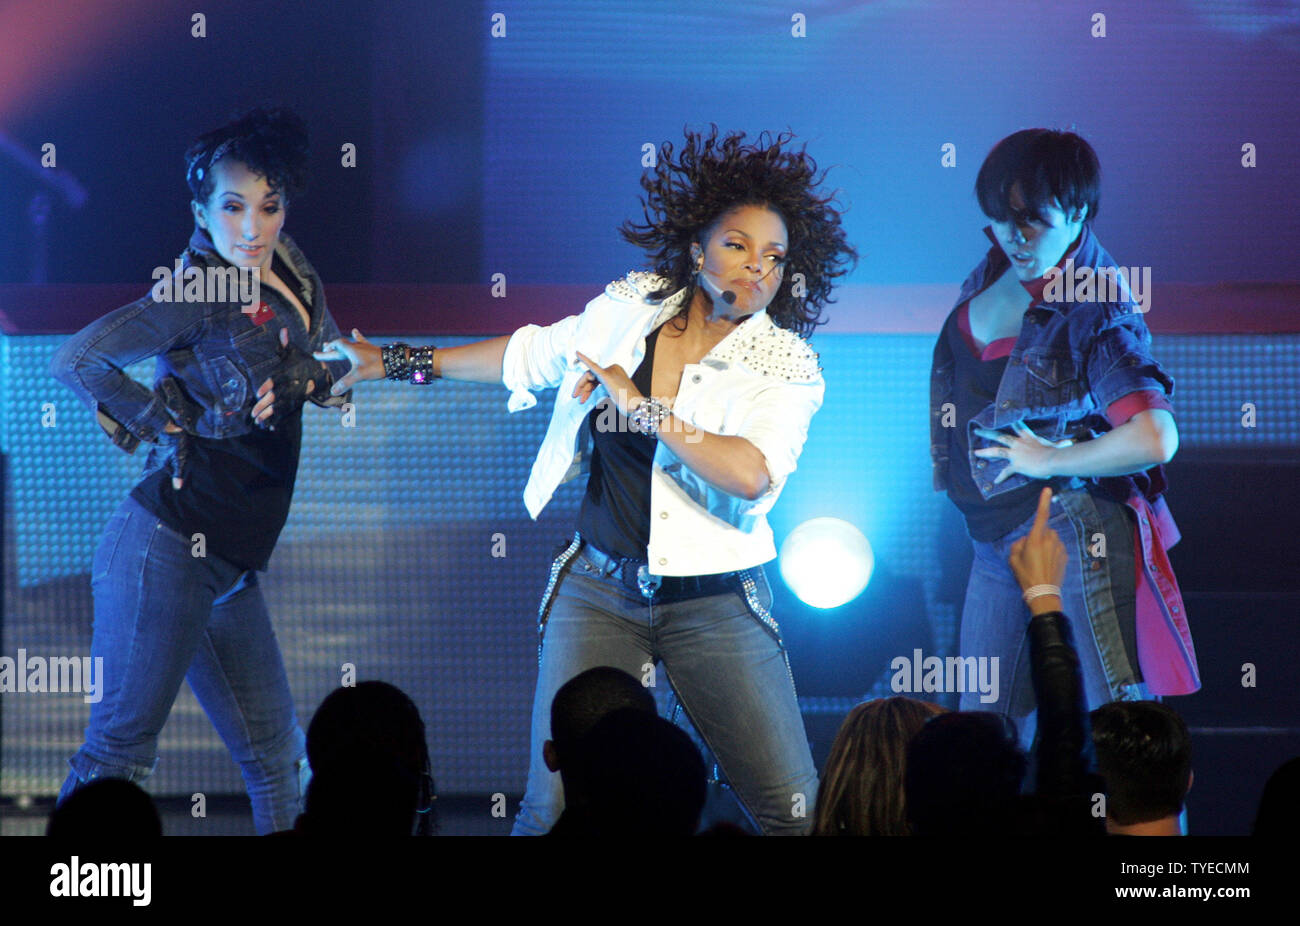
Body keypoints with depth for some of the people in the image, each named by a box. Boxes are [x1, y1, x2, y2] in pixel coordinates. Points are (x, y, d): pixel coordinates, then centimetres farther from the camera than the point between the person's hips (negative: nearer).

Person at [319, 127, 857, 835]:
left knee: (794, 811, -8)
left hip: (713, 608, -2)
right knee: (551, 808, -5)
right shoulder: (631, 309, 4)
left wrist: (642, 407, -19)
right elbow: (531, 354, 22)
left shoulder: (787, 366, -7)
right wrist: (398, 362, 27)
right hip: (597, 590, 2)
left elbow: (750, 474, -26)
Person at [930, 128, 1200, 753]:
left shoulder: (1094, 313, -17)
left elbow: (1155, 439, -30)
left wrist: (1049, 460, -17)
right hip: (996, 541, 8)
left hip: (1073, 534, -8)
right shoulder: (994, 275, 6)